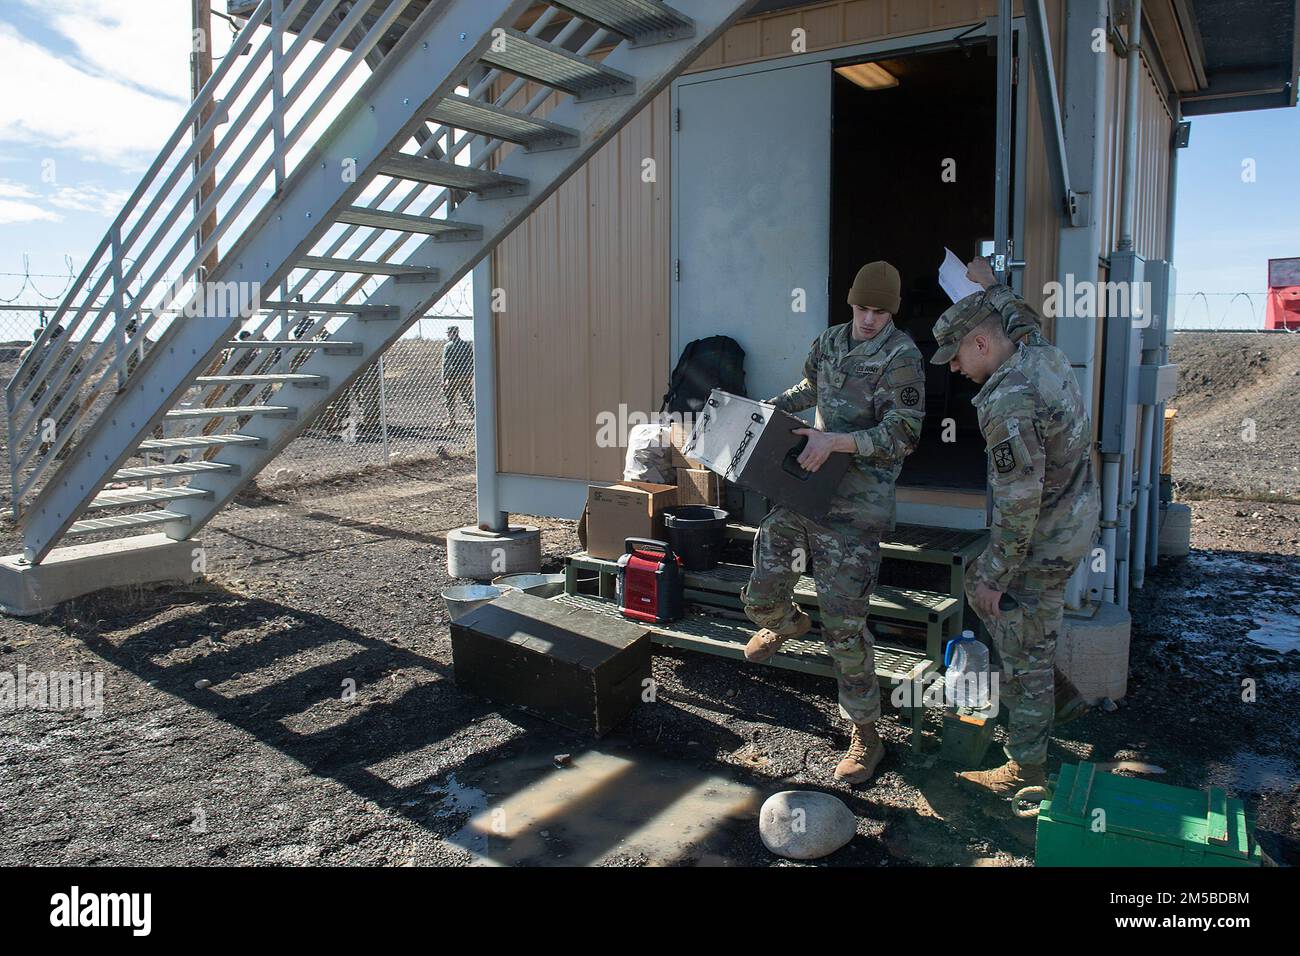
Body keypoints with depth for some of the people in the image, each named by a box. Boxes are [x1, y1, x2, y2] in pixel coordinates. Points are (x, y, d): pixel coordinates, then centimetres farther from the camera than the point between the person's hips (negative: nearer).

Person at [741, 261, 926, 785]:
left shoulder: (901, 357, -8)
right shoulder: (829, 342, 11)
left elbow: (903, 436, -15)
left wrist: (835, 440, -25)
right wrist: (770, 407, 17)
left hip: (853, 505, -6)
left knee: (843, 624, -7)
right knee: (761, 596, 14)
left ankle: (865, 736, 10)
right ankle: (788, 624, 53)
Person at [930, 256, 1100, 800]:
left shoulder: (1009, 403, -29)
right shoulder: (1044, 354, -2)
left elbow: (1018, 504, -28)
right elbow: (1023, 321, 26)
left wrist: (995, 577, -19)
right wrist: (991, 288, 36)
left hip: (1044, 540, -10)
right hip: (1075, 516, 10)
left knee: (1024, 653, 2)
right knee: (979, 588, 25)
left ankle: (1027, 770, 16)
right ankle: (1049, 689, 37)